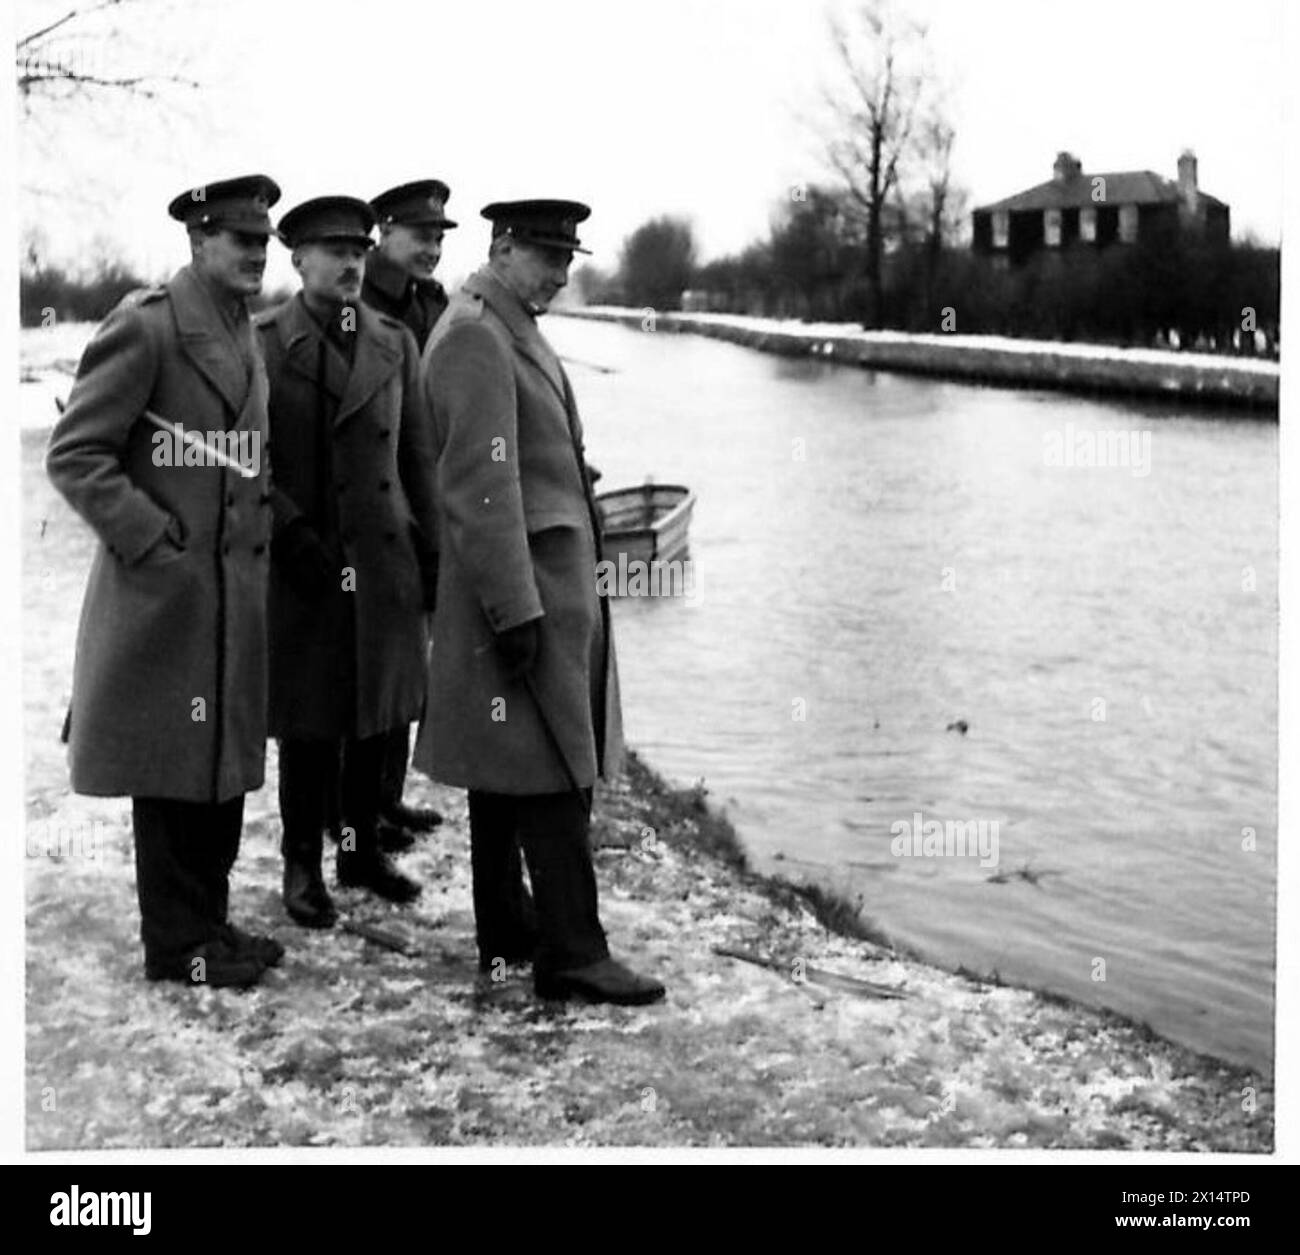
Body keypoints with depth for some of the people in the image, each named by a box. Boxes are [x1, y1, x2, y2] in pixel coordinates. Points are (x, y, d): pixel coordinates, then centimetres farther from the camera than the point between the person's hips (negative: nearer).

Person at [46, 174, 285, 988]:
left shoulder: (244, 335, 14)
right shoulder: (147, 326, -12)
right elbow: (74, 455, -14)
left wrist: (260, 529, 12)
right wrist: (154, 543, -17)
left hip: (236, 591, 8)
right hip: (167, 589, -8)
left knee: (226, 761, 14)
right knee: (174, 767, 1)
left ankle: (210, 920, 26)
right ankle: (176, 942, 12)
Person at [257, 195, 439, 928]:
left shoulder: (396, 344, 9)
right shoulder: (263, 345, -3)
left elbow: (418, 456, 11)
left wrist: (433, 552, 7)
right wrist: (293, 532, -16)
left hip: (385, 563, 4)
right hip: (304, 567, -4)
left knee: (377, 716, 11)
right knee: (311, 724, 3)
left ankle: (364, 849, 27)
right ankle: (304, 866, 17)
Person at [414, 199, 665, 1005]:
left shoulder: (515, 332, 17)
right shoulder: (473, 336, -15)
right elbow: (481, 489, -21)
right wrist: (515, 611, -23)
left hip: (559, 582, 10)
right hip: (521, 586, -10)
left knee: (507, 774, 14)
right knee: (557, 775, -7)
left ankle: (506, 937, 22)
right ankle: (572, 954, -1)